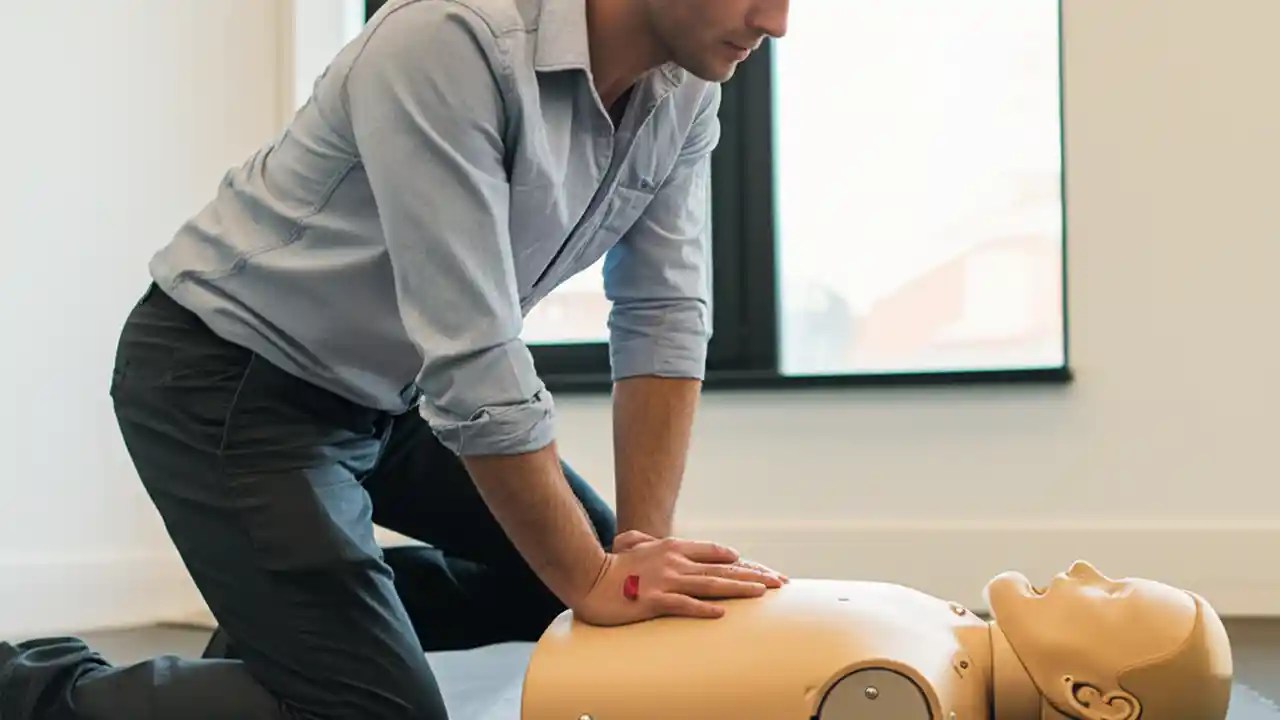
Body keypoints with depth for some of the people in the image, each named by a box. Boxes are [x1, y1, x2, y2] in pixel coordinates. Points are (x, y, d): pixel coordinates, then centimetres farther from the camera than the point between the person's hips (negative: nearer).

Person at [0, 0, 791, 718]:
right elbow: (471, 360, -34)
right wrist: (592, 581, -27)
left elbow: (663, 315, -5)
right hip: (226, 376, -8)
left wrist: (641, 550, -13)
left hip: (387, 383, 9)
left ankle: (286, 620, 22)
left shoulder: (685, 92, -8)